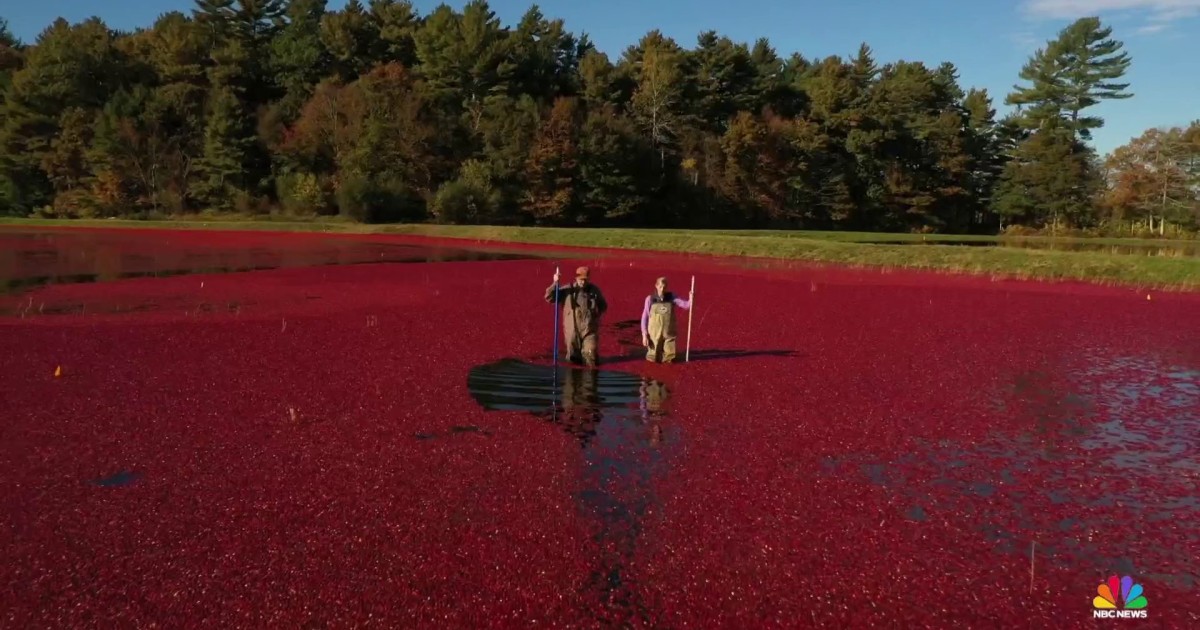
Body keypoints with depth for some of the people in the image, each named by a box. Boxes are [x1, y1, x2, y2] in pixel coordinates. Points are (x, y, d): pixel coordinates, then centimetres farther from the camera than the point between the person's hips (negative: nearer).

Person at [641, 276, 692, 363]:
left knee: (670, 359, 2)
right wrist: (644, 335, -6)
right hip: (655, 334, -1)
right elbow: (645, 317, -1)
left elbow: (686, 305, -12)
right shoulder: (650, 299, -5)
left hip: (669, 334, 1)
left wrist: (691, 299, -33)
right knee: (654, 359, 5)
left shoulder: (671, 297, -2)